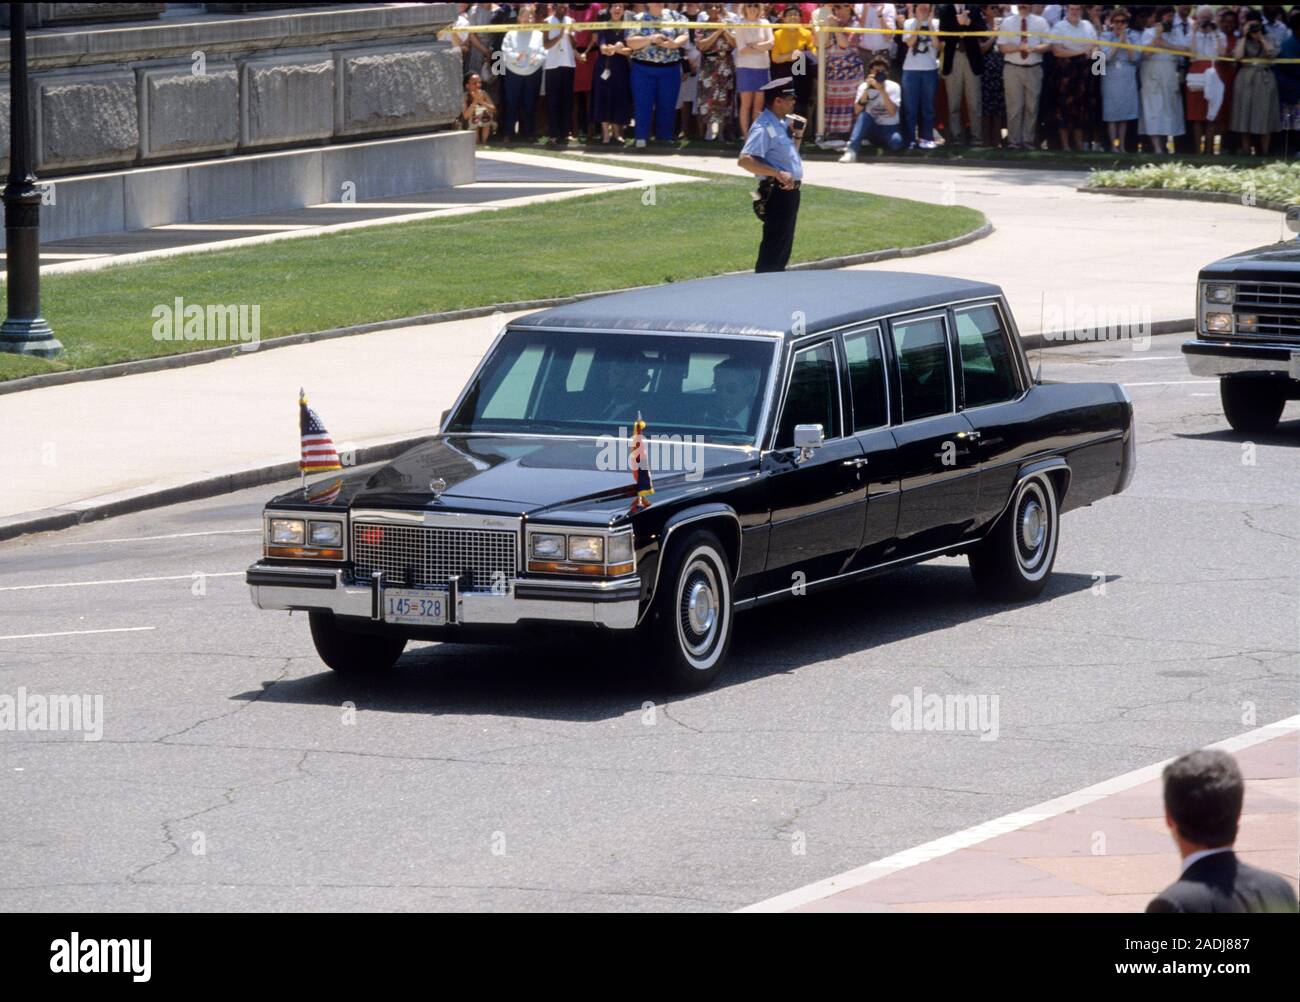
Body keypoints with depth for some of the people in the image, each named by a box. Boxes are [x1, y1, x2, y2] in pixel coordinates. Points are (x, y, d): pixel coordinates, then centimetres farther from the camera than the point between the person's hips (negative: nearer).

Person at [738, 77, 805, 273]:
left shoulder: (780, 125, 15)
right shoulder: (763, 128, -16)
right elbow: (745, 160, -28)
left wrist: (797, 136, 13)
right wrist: (778, 173, -32)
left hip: (789, 192, 10)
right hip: (776, 193, -10)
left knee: (783, 250, 18)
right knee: (772, 250, -9)